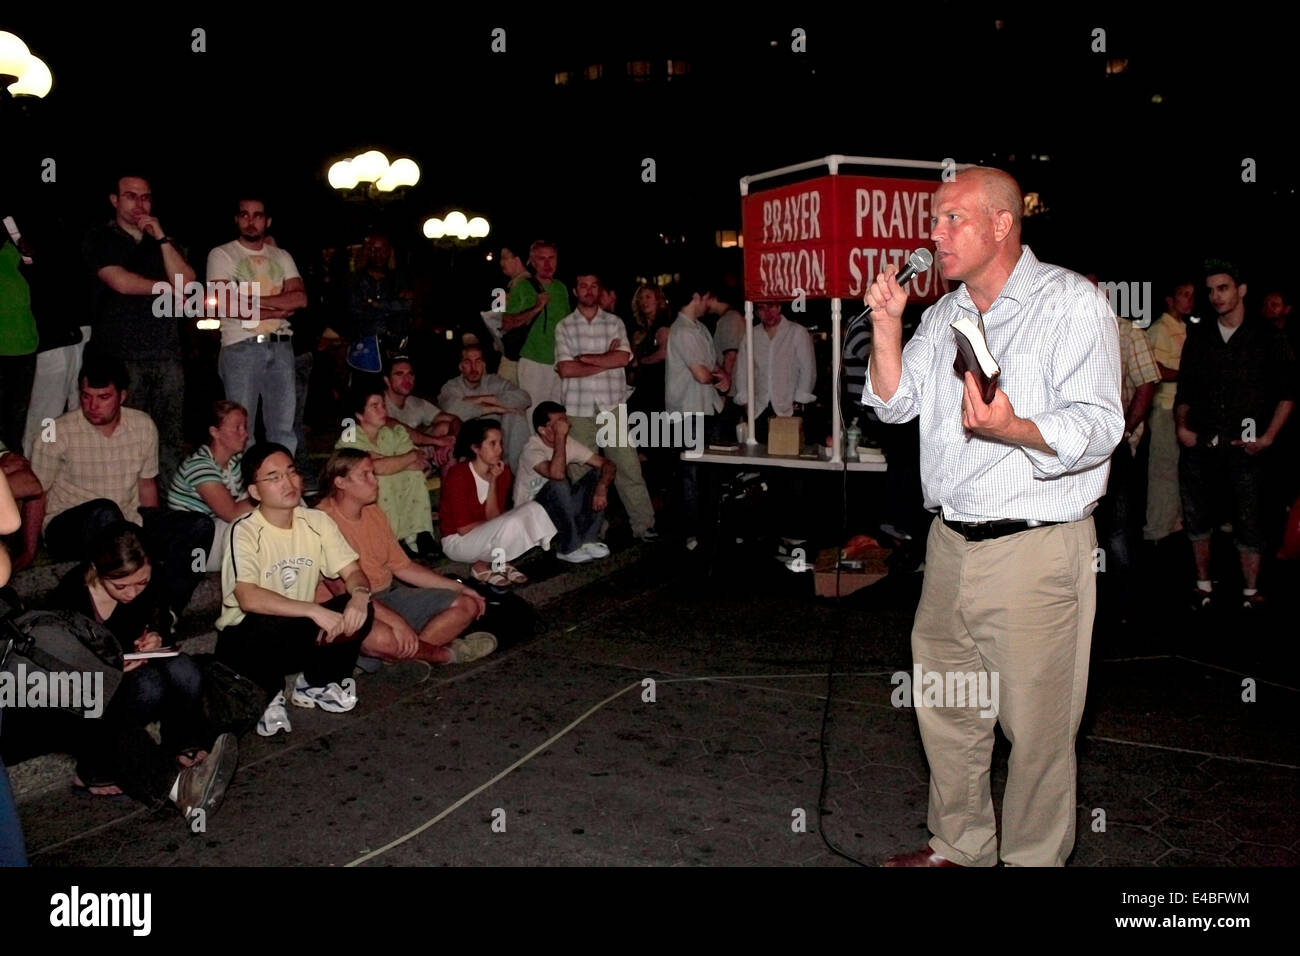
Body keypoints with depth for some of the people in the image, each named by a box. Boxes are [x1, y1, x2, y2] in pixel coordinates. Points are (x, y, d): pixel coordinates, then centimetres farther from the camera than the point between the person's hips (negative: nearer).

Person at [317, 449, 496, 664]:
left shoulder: (373, 513, 11)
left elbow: (402, 567, 17)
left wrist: (460, 588, 14)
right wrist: (395, 620, -32)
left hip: (390, 594, 9)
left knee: (467, 605, 0)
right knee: (381, 637, -41)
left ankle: (408, 654, -20)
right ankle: (447, 653, -11)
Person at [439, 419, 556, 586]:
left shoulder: (502, 470, -4)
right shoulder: (458, 475, -22)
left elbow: (493, 517, -10)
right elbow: (463, 528, -21)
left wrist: (493, 482, -20)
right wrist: (502, 523, -11)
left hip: (486, 534, 6)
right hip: (457, 540, -6)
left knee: (533, 508, -14)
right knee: (511, 524, -32)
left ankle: (502, 563, -5)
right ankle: (481, 566, -7)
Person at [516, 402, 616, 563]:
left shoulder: (569, 443, -5)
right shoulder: (532, 449, -24)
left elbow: (608, 464, -6)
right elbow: (556, 474, -45)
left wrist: (601, 487, -26)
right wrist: (560, 437, -37)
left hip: (560, 508, 6)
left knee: (598, 474, -10)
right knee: (559, 484, -34)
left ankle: (588, 539, -6)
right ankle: (568, 548, -19)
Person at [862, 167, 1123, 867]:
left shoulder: (1072, 302, -7)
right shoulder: (943, 315, 15)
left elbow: (1099, 424, -16)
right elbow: (895, 404, 12)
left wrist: (1013, 429, -34)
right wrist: (886, 324, 0)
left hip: (1037, 552, -6)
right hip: (950, 544, 7)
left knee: (1037, 727, 4)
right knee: (944, 709, 16)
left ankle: (1033, 860, 24)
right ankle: (958, 847, 35)